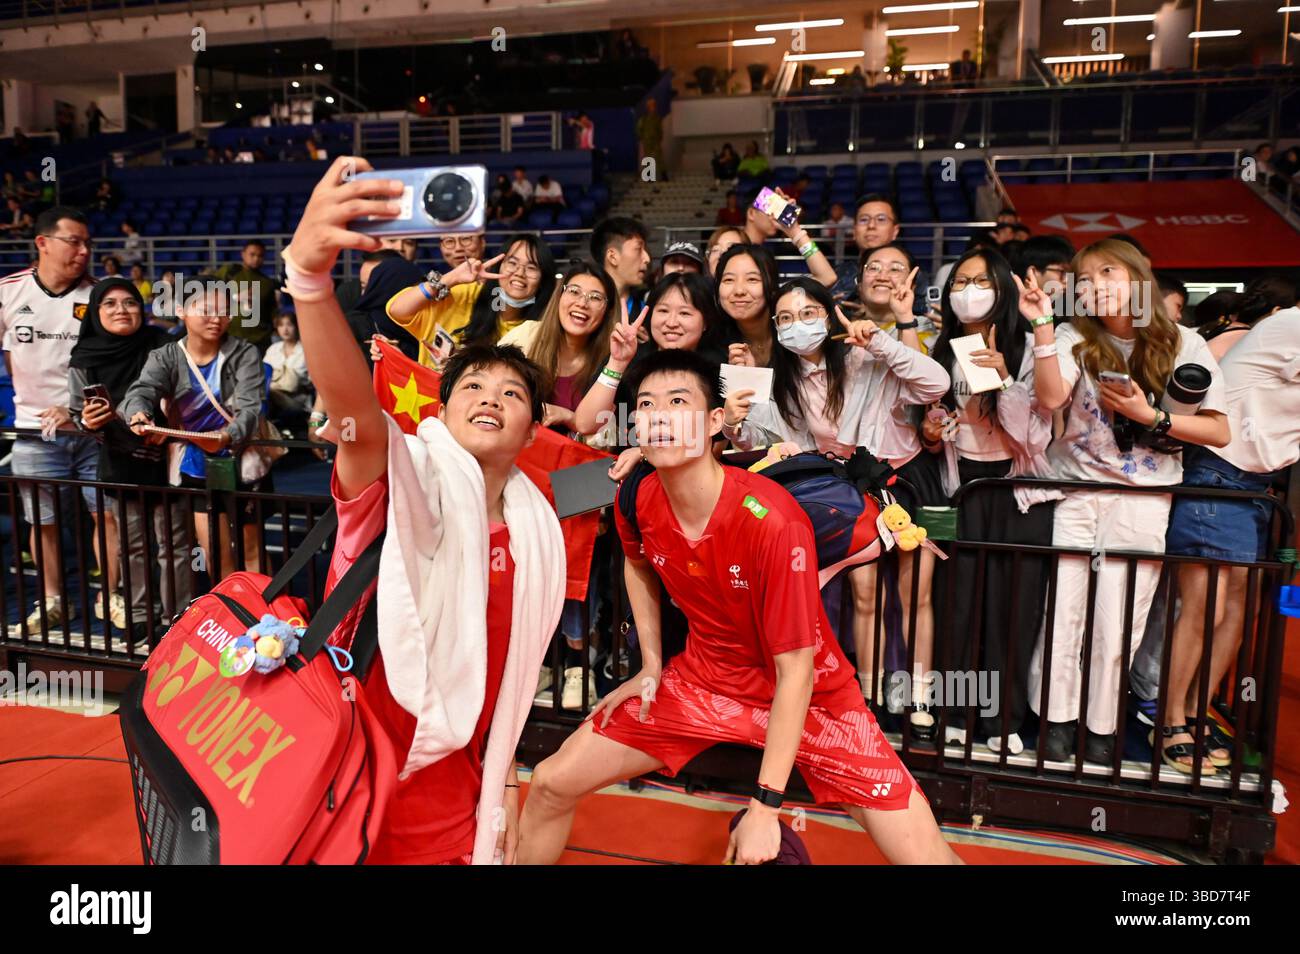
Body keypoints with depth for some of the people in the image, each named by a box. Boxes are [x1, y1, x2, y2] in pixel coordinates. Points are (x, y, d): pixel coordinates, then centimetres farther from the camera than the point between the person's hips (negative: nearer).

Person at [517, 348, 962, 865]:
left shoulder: (771, 519, -31)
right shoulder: (636, 499, -13)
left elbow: (795, 670, -25)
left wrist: (765, 808, -23)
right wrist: (650, 666, 9)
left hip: (808, 692, -4)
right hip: (702, 678, 5)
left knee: (922, 852, -13)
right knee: (550, 784, 1)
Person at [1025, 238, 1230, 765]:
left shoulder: (1183, 344, 1)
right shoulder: (1075, 339, 2)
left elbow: (1219, 431, -1)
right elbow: (1050, 398, -18)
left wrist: (1151, 416, -13)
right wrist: (1043, 324, -22)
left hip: (1141, 497, -1)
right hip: (1074, 489, 1)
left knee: (1117, 623, 1)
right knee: (1061, 613, 0)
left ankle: (1101, 729, 17)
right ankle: (1056, 721, 16)